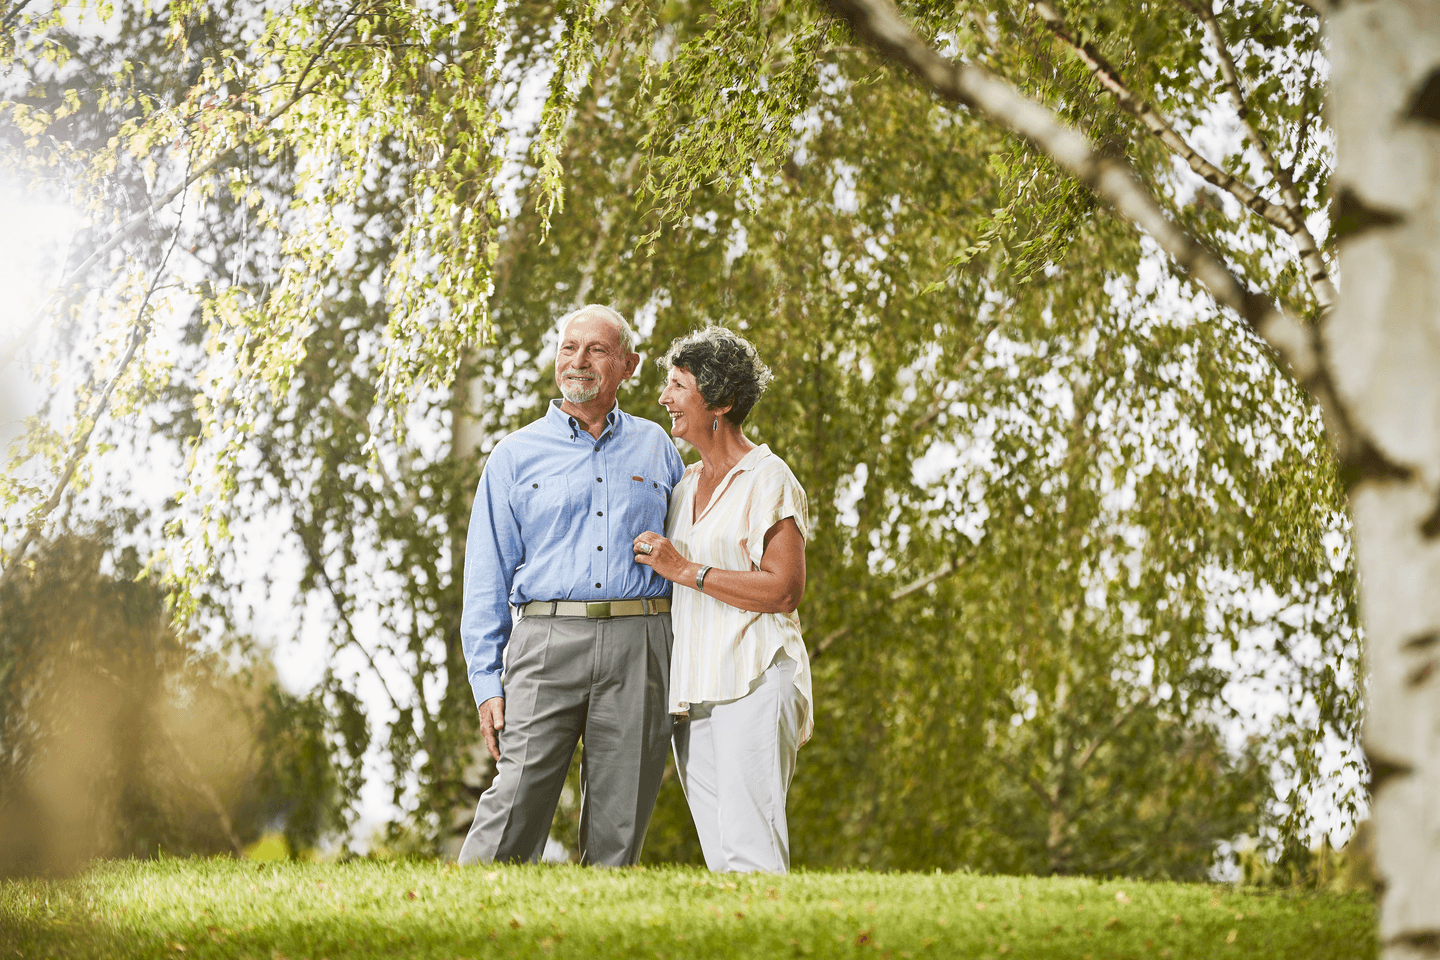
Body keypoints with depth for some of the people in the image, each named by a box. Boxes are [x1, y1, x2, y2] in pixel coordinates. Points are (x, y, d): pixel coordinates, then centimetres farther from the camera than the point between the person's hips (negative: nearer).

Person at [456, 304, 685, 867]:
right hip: (547, 642, -2)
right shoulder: (516, 455, 12)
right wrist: (487, 682, -1)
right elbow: (487, 578, 9)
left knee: (618, 829, 1)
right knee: (514, 807, -13)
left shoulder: (655, 447, 16)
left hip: (637, 648, 2)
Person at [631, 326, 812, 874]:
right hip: (692, 693, 7)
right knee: (718, 856, 4)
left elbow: (785, 590, -12)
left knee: (750, 851, -15)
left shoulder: (768, 479, -3)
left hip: (753, 683, -7)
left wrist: (685, 570, -12)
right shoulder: (684, 485, 19)